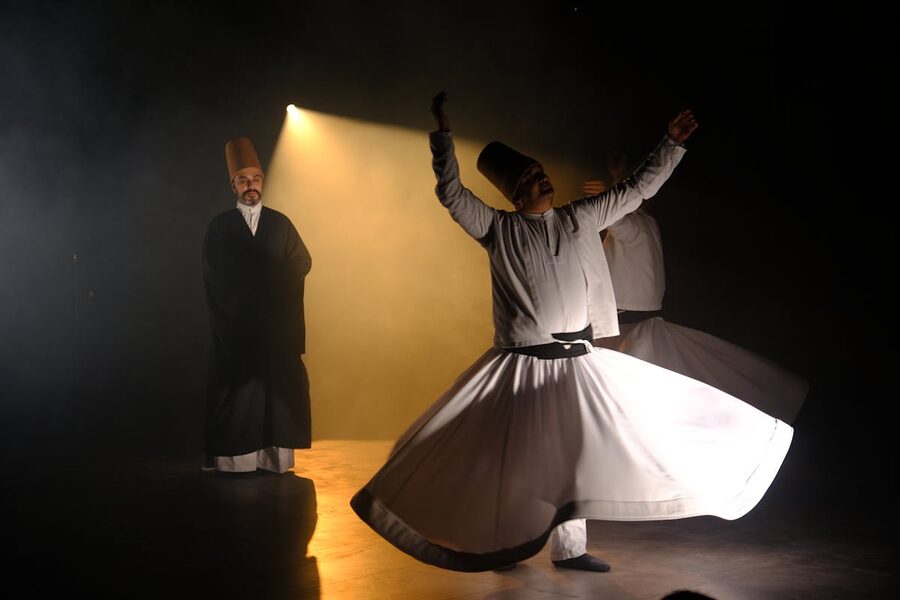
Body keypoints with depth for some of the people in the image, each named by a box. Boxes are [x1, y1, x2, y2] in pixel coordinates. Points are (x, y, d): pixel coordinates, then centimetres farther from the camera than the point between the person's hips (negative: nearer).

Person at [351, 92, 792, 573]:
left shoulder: (579, 220, 8)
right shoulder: (499, 230, -3)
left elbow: (638, 190, 13)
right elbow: (451, 192, -10)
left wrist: (672, 144, 11)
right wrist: (444, 133, -17)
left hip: (576, 362, 4)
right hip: (522, 365, -4)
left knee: (571, 454, 11)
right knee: (511, 457, 1)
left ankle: (568, 548, 24)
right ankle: (502, 546, 20)